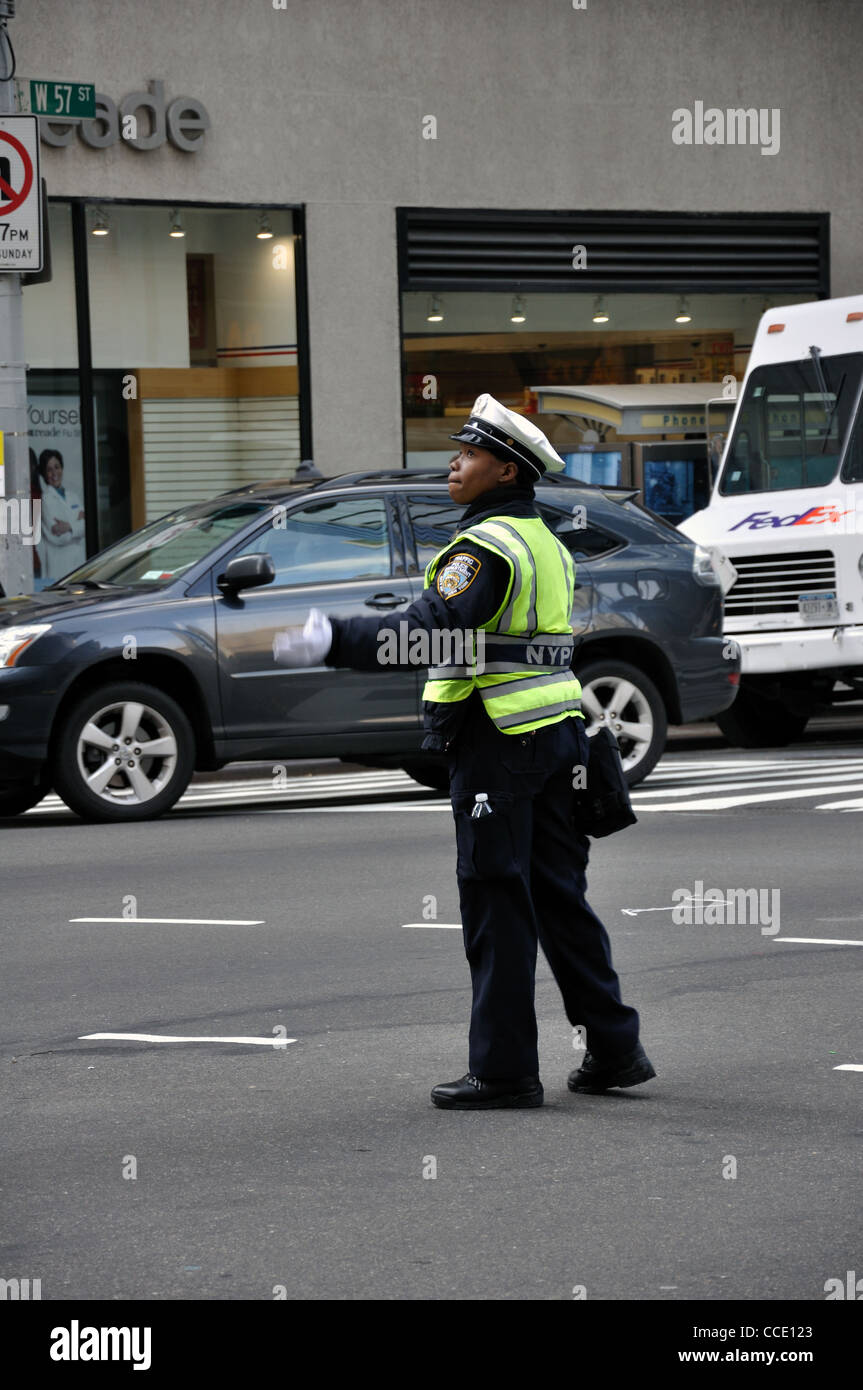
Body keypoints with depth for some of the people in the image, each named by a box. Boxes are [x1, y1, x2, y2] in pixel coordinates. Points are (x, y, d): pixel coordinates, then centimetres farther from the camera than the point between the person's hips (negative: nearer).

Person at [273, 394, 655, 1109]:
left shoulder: (486, 547, -14)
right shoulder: (546, 543, 16)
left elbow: (427, 632, -27)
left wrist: (332, 640, -32)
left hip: (497, 744, -9)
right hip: (556, 731, 9)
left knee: (498, 911, -4)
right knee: (559, 898, 14)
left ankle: (503, 1070, -1)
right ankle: (614, 1049, 16)